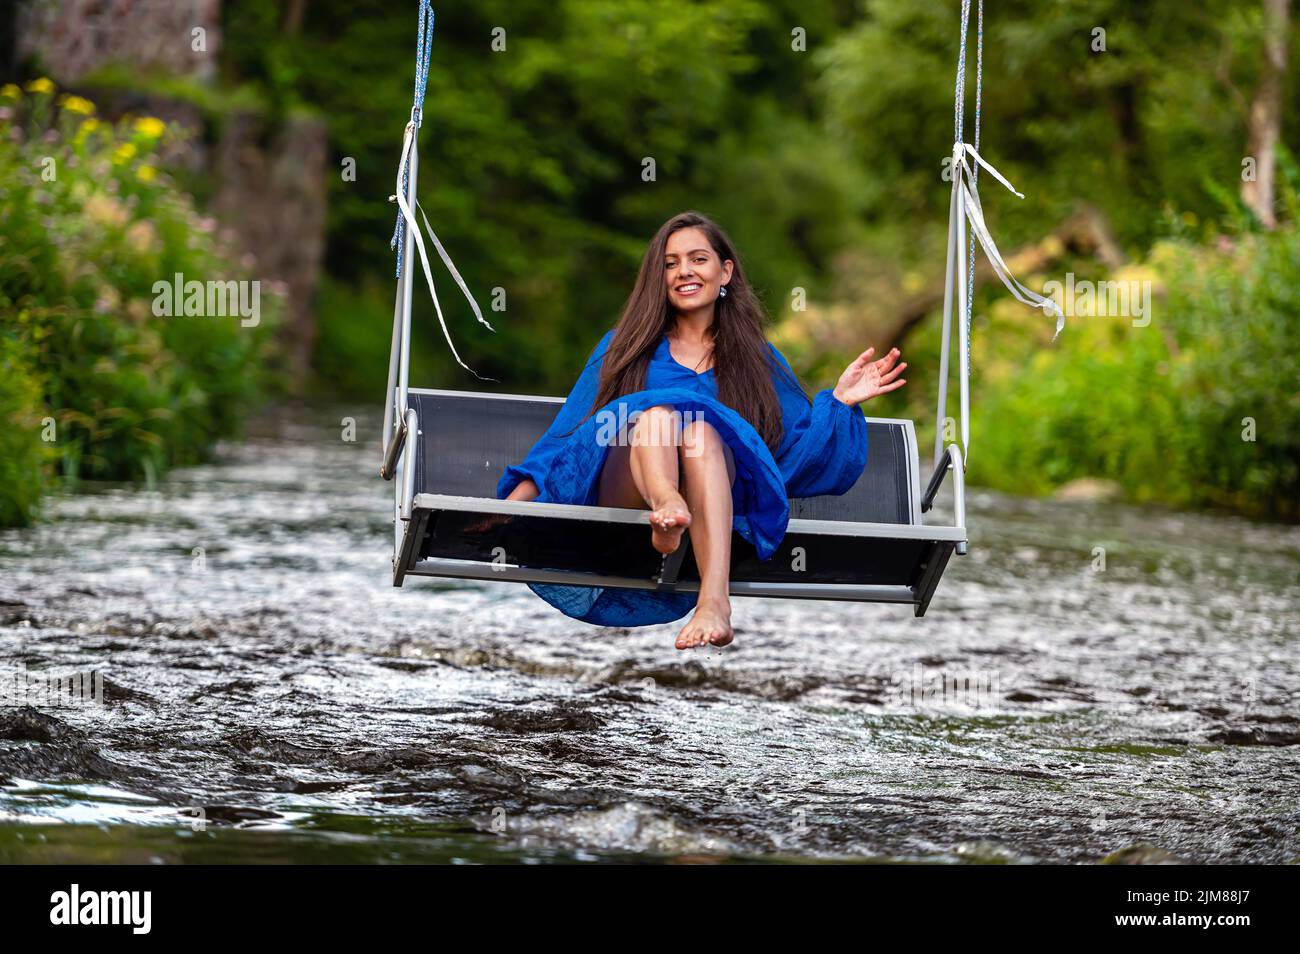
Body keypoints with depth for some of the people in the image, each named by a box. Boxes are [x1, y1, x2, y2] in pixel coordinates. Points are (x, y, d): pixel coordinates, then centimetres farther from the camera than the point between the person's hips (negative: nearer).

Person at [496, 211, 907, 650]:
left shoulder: (759, 360, 24)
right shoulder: (627, 346, 23)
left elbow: (800, 458, 17)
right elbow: (567, 432, 15)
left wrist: (840, 400, 4)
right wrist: (516, 500, 2)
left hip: (721, 507, 0)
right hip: (622, 495, 0)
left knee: (701, 428, -33)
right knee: (657, 409, -29)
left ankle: (714, 600, -57)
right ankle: (667, 504, -66)